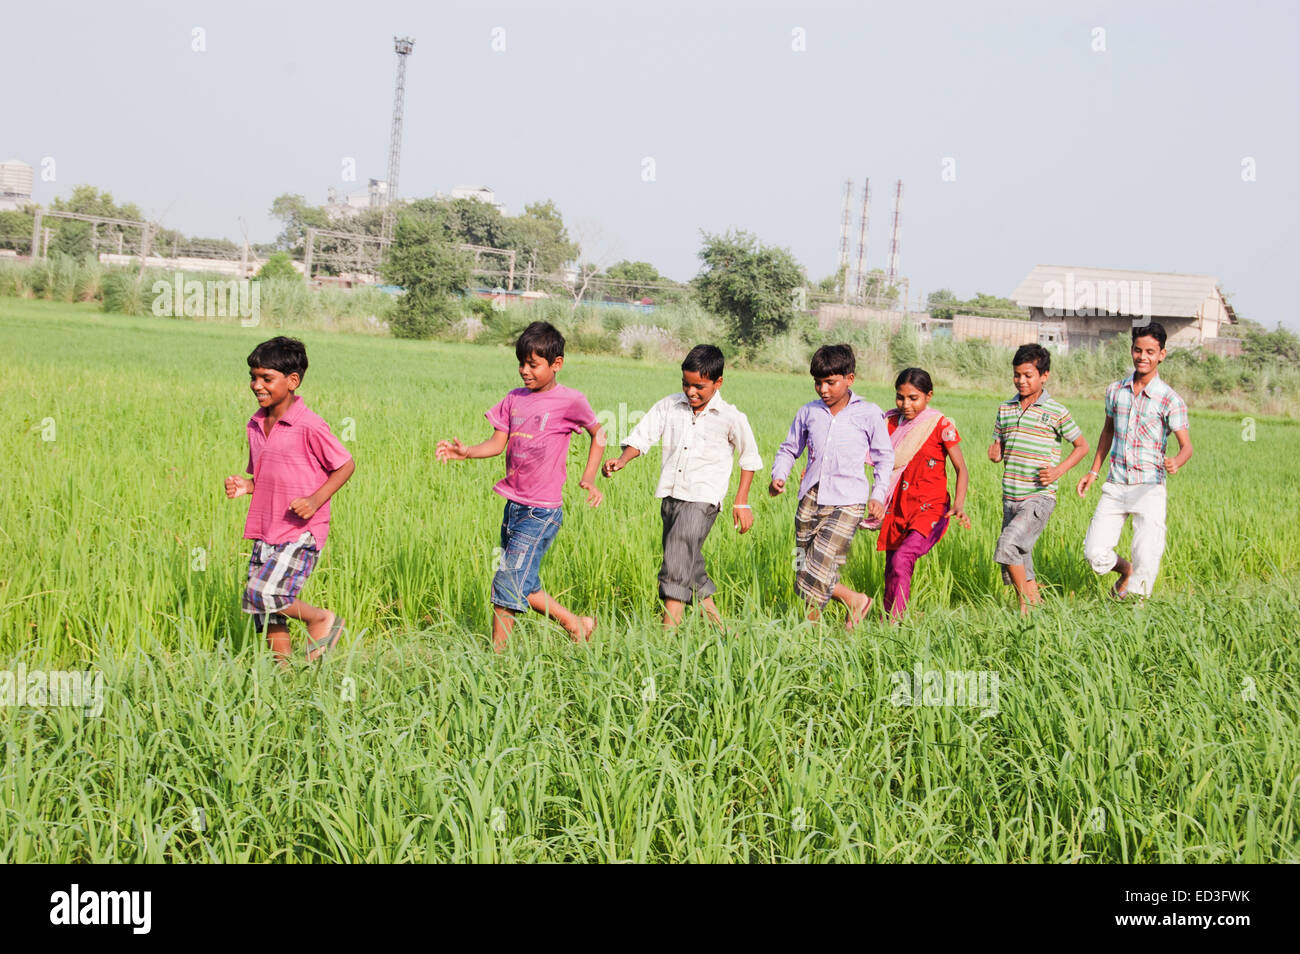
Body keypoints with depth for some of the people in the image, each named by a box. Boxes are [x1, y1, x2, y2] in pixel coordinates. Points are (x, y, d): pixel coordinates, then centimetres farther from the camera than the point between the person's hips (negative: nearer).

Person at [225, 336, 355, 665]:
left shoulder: (309, 427, -14)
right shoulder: (256, 425, 9)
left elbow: (346, 465, -6)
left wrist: (316, 499, -18)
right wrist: (245, 486, 0)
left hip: (301, 531, -7)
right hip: (265, 531, 8)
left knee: (264, 593, -19)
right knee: (267, 613, 7)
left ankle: (321, 619, 4)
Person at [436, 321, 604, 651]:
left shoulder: (570, 401, -7)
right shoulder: (514, 399, 8)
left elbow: (598, 434, 7)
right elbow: (498, 443, 6)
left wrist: (589, 478, 0)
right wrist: (466, 452, -12)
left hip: (542, 511, -7)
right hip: (514, 505, 7)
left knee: (510, 582, -12)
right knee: (523, 585, 8)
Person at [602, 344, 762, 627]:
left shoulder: (731, 418, -4)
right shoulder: (669, 406, 4)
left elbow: (749, 457, 7)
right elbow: (643, 436, 2)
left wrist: (742, 502, 7)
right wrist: (622, 460, -17)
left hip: (702, 498, -5)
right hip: (671, 496, 5)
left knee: (677, 563, -19)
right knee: (690, 565, 13)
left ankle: (669, 629, -20)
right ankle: (718, 628, 27)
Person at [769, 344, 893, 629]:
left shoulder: (868, 414, 2)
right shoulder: (808, 412, 10)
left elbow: (884, 457, 11)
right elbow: (789, 449, 21)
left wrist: (878, 495, 1)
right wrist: (778, 476, 3)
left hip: (846, 502, -5)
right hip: (810, 499, 5)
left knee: (820, 566, -17)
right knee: (804, 572, 6)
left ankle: (811, 623, 0)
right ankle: (853, 600, 24)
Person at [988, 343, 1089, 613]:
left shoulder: (1056, 412, -3)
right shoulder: (1005, 409, 10)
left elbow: (1082, 446, 6)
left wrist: (1060, 470, -9)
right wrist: (994, 454, -3)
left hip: (1039, 497, -6)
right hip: (1011, 498, 6)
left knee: (1008, 543, -24)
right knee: (1019, 567, 7)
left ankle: (1026, 602, -11)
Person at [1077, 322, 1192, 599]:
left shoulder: (1170, 400, -8)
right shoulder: (1115, 391, 6)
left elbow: (1186, 445, -9)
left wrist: (1176, 462, -32)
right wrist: (1094, 471, 21)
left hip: (1149, 488, -4)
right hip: (1115, 484, 4)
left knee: (1147, 560, -11)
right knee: (1095, 552, -1)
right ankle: (1125, 571, 31)